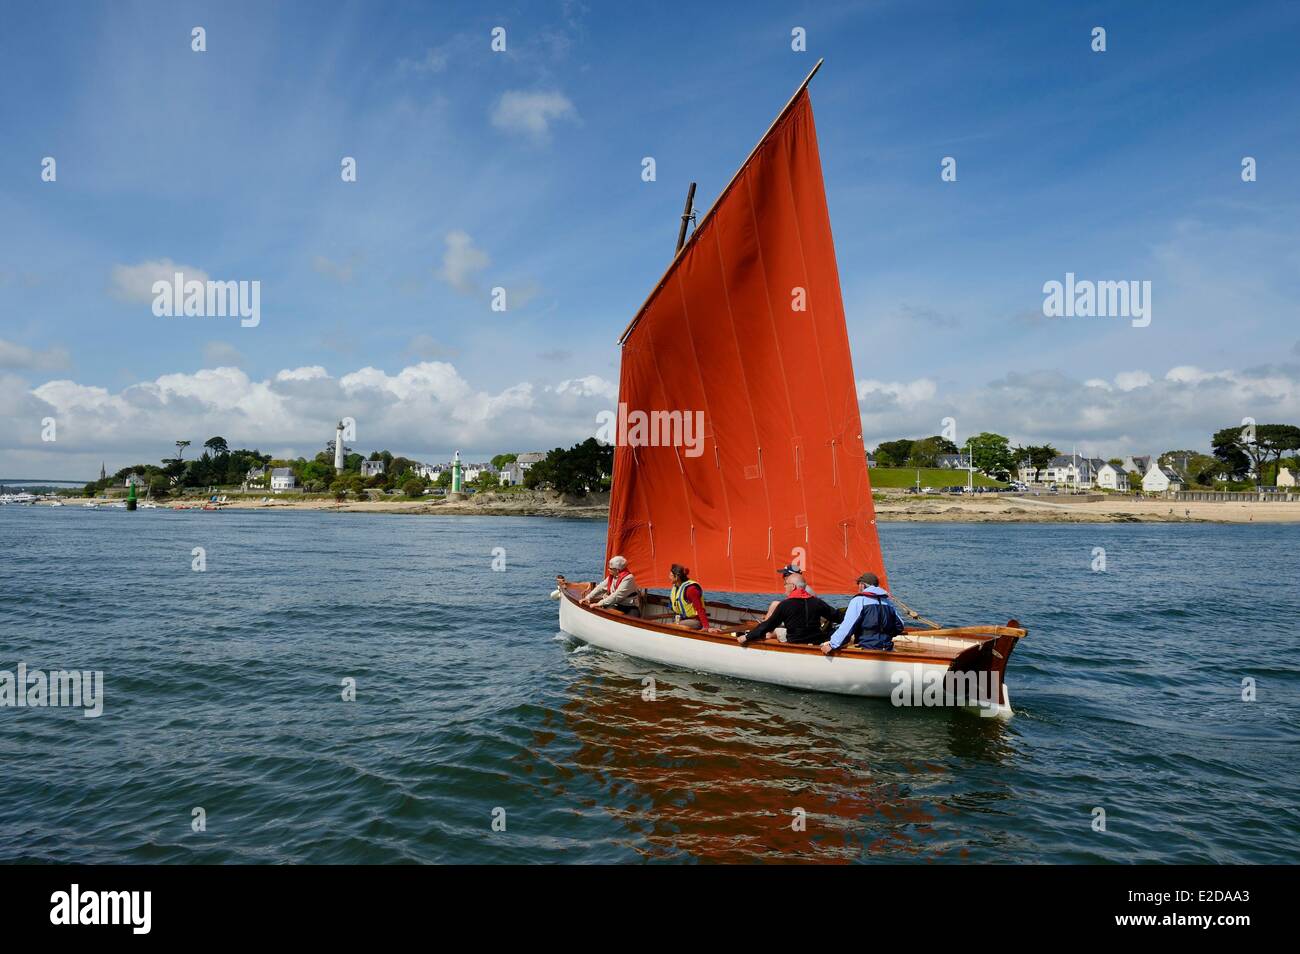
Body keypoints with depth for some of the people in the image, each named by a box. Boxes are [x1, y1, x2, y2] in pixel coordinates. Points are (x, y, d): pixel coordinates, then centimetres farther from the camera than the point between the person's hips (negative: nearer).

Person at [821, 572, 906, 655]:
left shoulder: (859, 600, -3)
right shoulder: (888, 601, 16)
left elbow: (847, 626, -11)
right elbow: (900, 627, 22)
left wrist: (832, 644, -9)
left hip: (868, 649, -6)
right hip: (887, 651, 6)